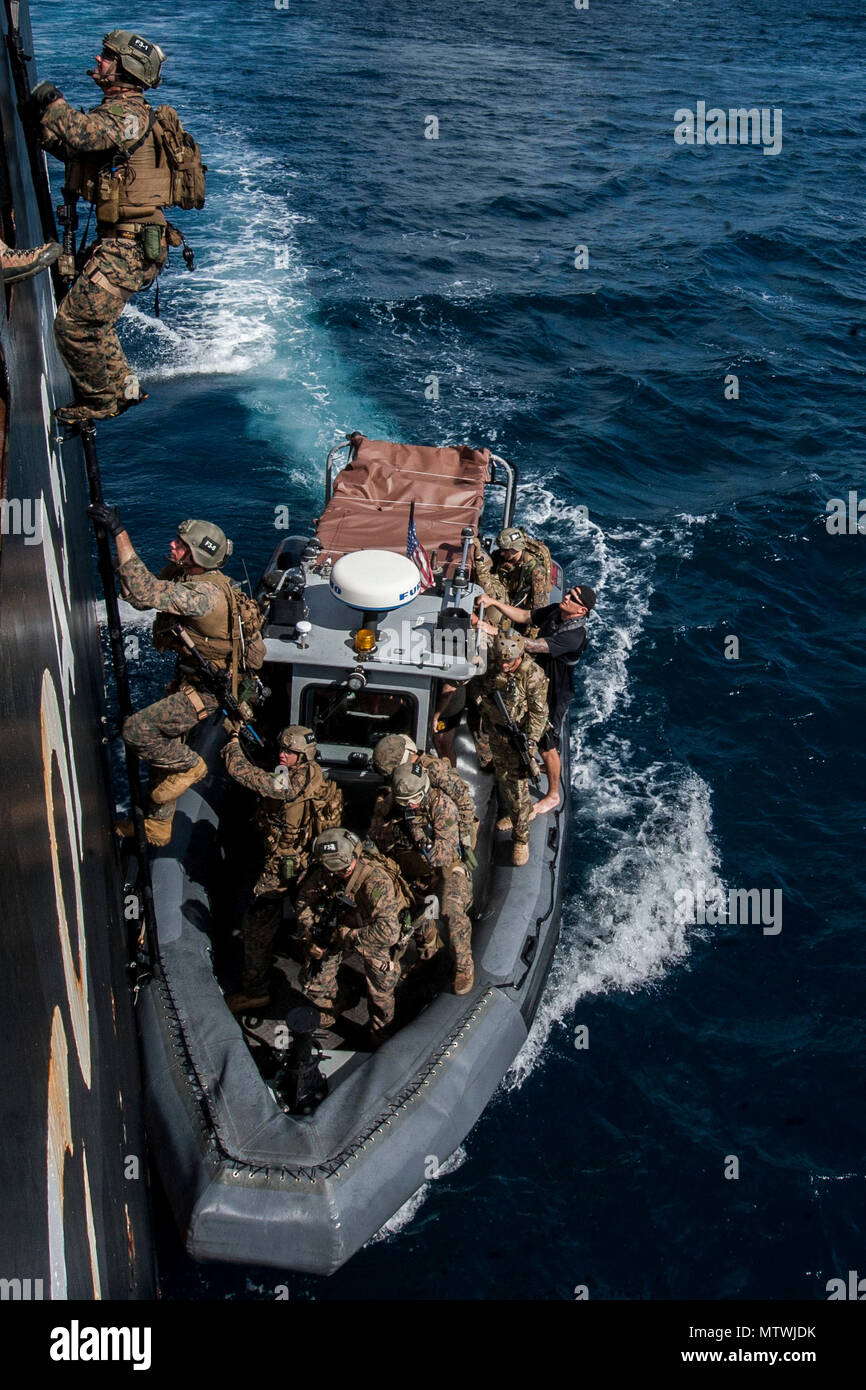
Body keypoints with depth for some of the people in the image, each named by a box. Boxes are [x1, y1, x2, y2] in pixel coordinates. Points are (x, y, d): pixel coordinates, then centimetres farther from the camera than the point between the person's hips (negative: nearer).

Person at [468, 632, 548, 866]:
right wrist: (482, 700, -7)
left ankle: (521, 839, 10)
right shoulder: (491, 665, -11)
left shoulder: (533, 675, -26)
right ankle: (518, 811, 48)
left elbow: (539, 712, -18)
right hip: (495, 730, 6)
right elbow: (476, 682, 10)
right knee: (502, 776, 22)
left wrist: (530, 743, -19)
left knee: (518, 785, -3)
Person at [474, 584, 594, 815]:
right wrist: (494, 602, -19)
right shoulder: (555, 611, -10)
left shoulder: (574, 635, -35)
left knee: (547, 745, 6)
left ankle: (553, 795, 26)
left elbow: (532, 645, -41)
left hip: (555, 694, -8)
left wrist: (494, 631, -44)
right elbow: (524, 616, -4)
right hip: (538, 682, 8)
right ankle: (553, 765, 57)